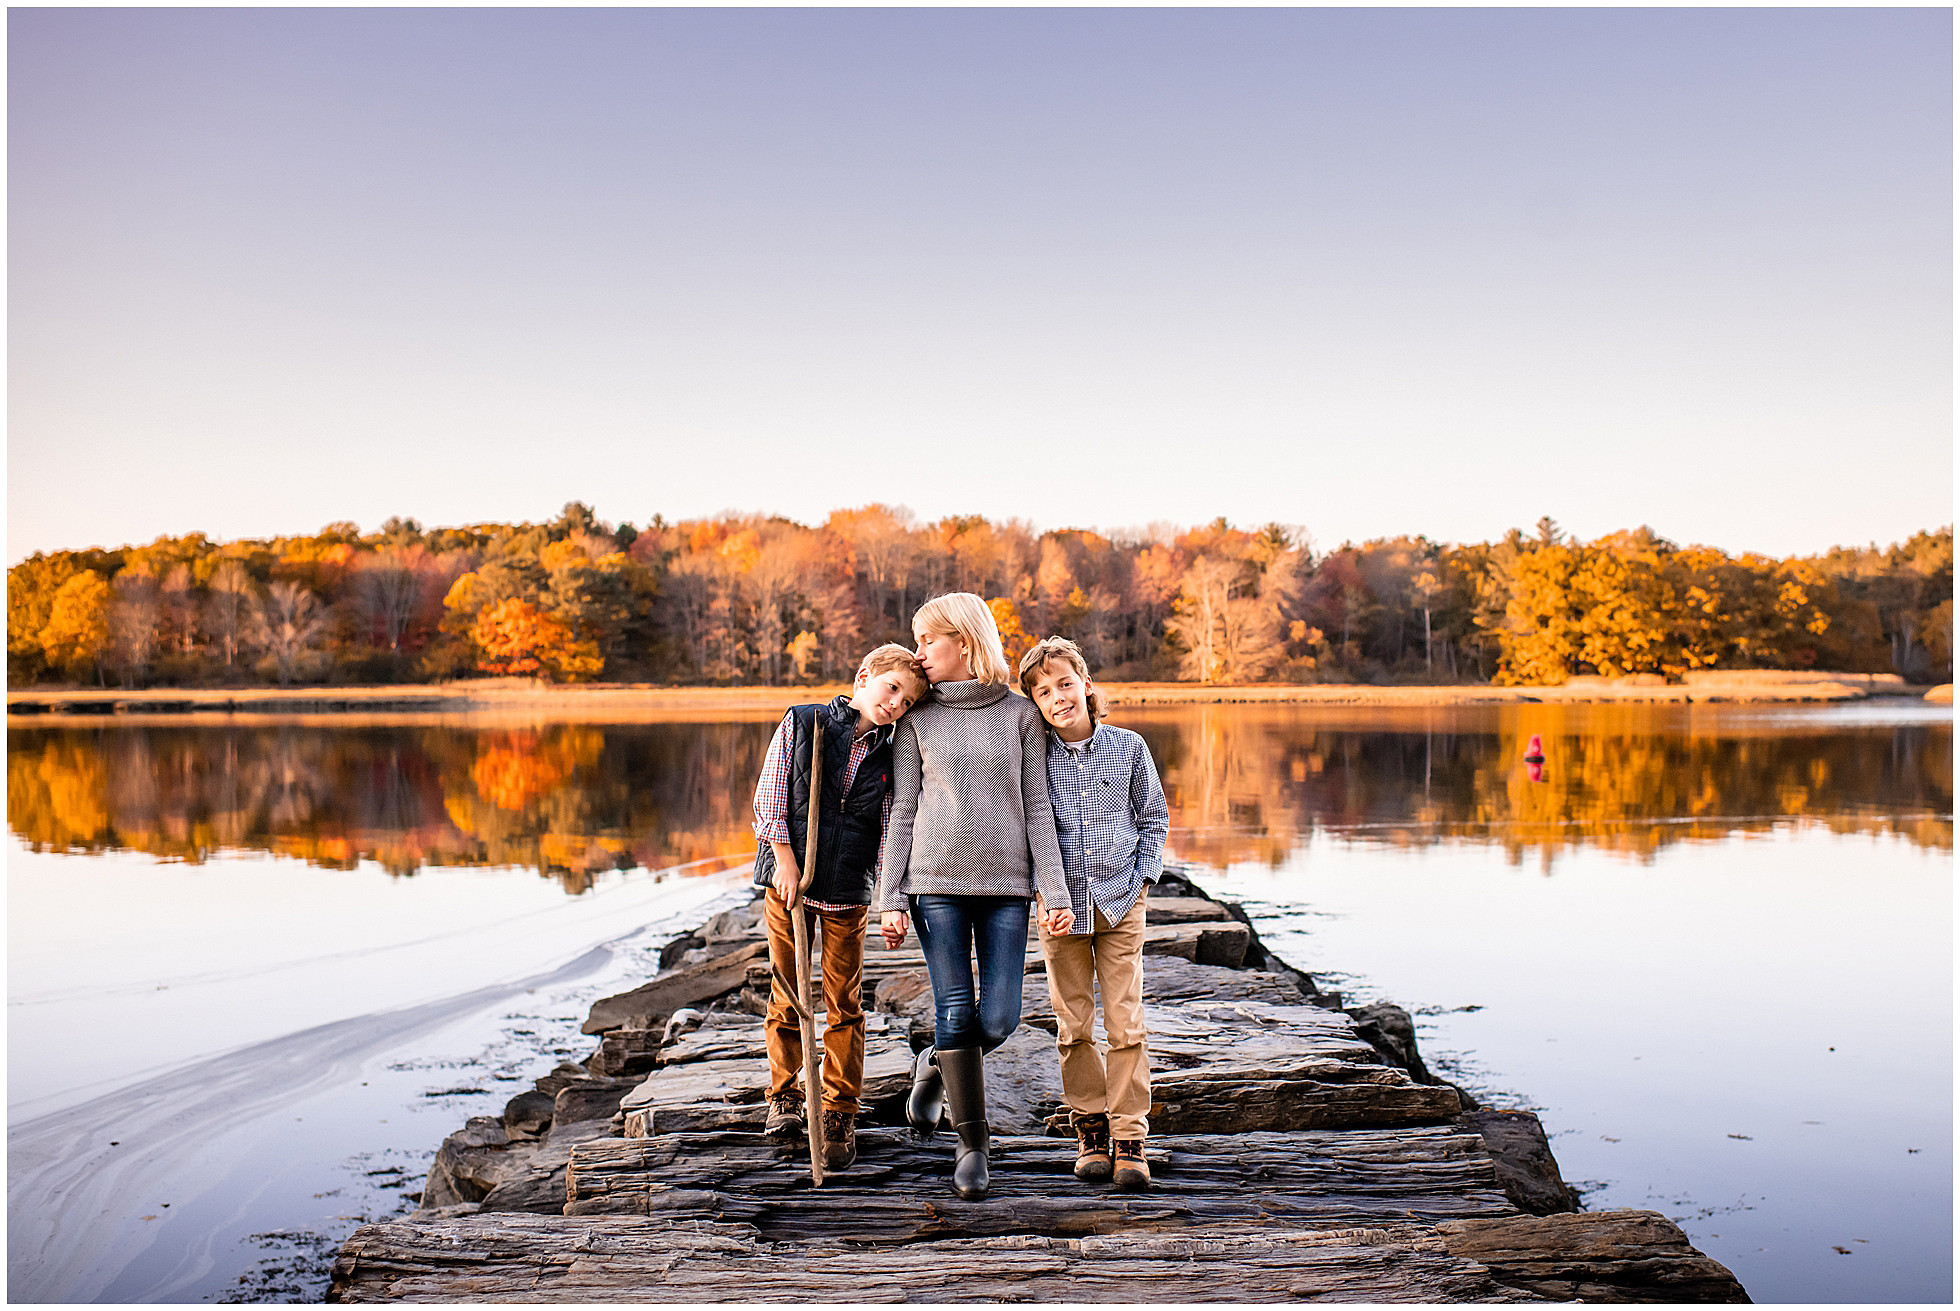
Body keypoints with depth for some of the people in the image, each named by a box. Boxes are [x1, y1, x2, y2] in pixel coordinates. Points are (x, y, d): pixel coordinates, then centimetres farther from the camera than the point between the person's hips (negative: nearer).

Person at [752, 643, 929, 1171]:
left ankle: (840, 1114, 13)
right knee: (786, 997, 7)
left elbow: (890, 832, 1)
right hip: (789, 881, -1)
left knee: (844, 1006, 3)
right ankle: (784, 1095, 25)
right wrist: (787, 862, -9)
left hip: (848, 893, 1)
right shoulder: (802, 723, -2)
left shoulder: (890, 756, 2)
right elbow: (769, 798, -3)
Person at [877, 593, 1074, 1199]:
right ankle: (971, 1143, 12)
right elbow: (902, 813, 6)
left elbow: (1036, 808, 5)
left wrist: (1055, 892, -3)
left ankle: (937, 1065, 28)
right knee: (955, 1011, -3)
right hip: (937, 882, 0)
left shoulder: (1020, 714, 7)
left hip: (1006, 884, 0)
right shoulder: (917, 721, 7)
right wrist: (891, 900, -1)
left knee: (999, 1018, -5)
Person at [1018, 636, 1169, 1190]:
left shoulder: (1128, 747, -1)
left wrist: (1142, 878, 2)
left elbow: (1154, 818, 10)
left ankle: (1129, 1138, 7)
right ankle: (1090, 1127, 21)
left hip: (1120, 901, 0)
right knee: (1073, 1025, 6)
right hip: (1060, 906, 0)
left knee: (1126, 1022, -2)